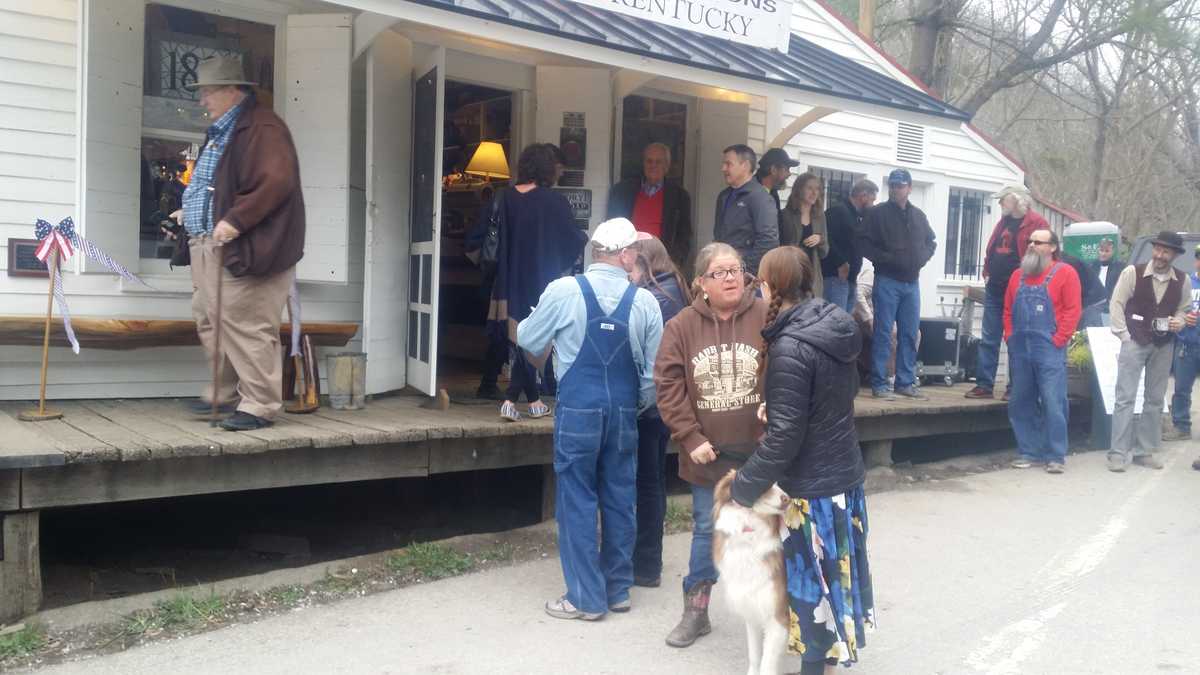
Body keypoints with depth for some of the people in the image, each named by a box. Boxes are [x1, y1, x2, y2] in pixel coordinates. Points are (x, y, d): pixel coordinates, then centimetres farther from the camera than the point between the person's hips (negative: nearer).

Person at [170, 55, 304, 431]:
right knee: (209, 320, 15)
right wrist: (191, 210, 20)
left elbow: (276, 182, -25)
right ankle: (226, 393, 28)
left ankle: (259, 405, 0)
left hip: (242, 249, -10)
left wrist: (236, 220, -27)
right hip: (208, 245, 11)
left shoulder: (262, 129, -12)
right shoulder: (220, 132, 21)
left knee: (246, 328, -9)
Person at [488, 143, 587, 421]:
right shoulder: (553, 202, -12)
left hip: (510, 281, 4)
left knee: (519, 336, 13)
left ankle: (534, 400, 18)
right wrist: (585, 236, 18)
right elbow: (574, 240, -3)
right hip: (541, 281, -4)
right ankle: (511, 399, 4)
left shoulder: (504, 197, -2)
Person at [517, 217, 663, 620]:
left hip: (578, 409, -3)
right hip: (624, 412, 3)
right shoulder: (644, 301, -2)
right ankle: (618, 589, 25)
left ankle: (586, 597, 9)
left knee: (577, 500, 5)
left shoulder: (564, 291, -9)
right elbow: (654, 369, 3)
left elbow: (528, 340, 2)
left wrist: (529, 321, 24)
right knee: (620, 498, 14)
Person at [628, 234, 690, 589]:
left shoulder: (654, 299, -17)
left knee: (646, 483, 0)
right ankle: (647, 560, 28)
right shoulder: (672, 292, 12)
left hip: (647, 404, -9)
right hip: (663, 404, 9)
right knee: (653, 482, 16)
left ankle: (646, 566, 10)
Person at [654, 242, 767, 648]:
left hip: (760, 450, -1)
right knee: (706, 530, 13)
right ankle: (696, 611, 26)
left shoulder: (769, 318, -7)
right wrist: (691, 438, -10)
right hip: (707, 452, 1)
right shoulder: (682, 326, -3)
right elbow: (669, 386, -5)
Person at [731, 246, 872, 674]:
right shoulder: (832, 329, 2)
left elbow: (783, 437, -23)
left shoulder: (789, 348, -24)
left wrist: (745, 486, -12)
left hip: (814, 487, -9)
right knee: (832, 575, 20)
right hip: (845, 474, 9)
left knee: (813, 584, 6)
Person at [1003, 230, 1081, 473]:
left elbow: (1073, 310, -6)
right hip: (1019, 349, 6)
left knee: (1053, 402, -7)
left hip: (1049, 349, -5)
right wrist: (1010, 337, 7)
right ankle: (1028, 451, 16)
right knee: (1021, 402, 7)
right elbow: (1008, 310, 18)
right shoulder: (1018, 275, 17)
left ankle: (1056, 456, -1)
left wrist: (1058, 340, -12)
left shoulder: (1065, 273, 0)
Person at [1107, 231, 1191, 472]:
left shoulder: (1181, 280, 3)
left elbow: (1184, 309, 15)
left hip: (1163, 346, 4)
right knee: (1126, 397, -6)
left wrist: (1179, 322, -7)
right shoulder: (1133, 272, -7)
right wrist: (1124, 334, -7)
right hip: (1134, 342, -4)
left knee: (1155, 399, 9)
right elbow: (1116, 303, -3)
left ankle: (1145, 451, 19)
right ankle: (1119, 453, -2)